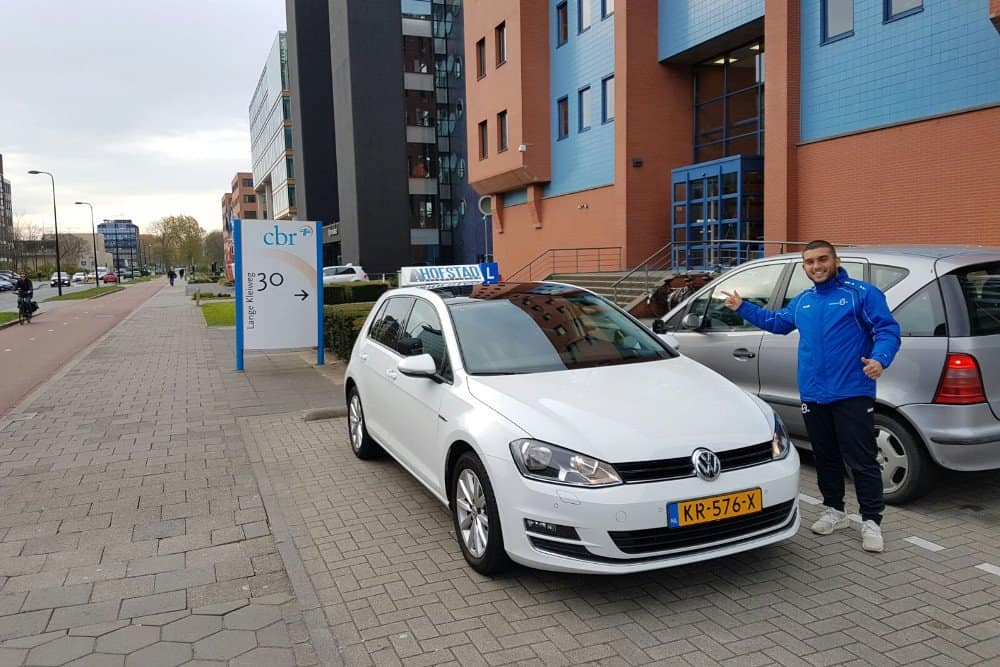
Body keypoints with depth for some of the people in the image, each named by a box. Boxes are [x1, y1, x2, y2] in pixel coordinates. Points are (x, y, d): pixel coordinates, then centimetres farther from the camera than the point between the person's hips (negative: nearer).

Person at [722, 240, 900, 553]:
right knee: (825, 457, 16)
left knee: (861, 460, -3)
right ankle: (834, 510, 31)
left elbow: (887, 329, -11)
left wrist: (880, 359, -30)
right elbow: (776, 322, 33)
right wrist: (743, 308, 30)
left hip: (852, 394, -6)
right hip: (813, 395, 6)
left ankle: (871, 521, 8)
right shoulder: (802, 301, 16)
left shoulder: (861, 293, -4)